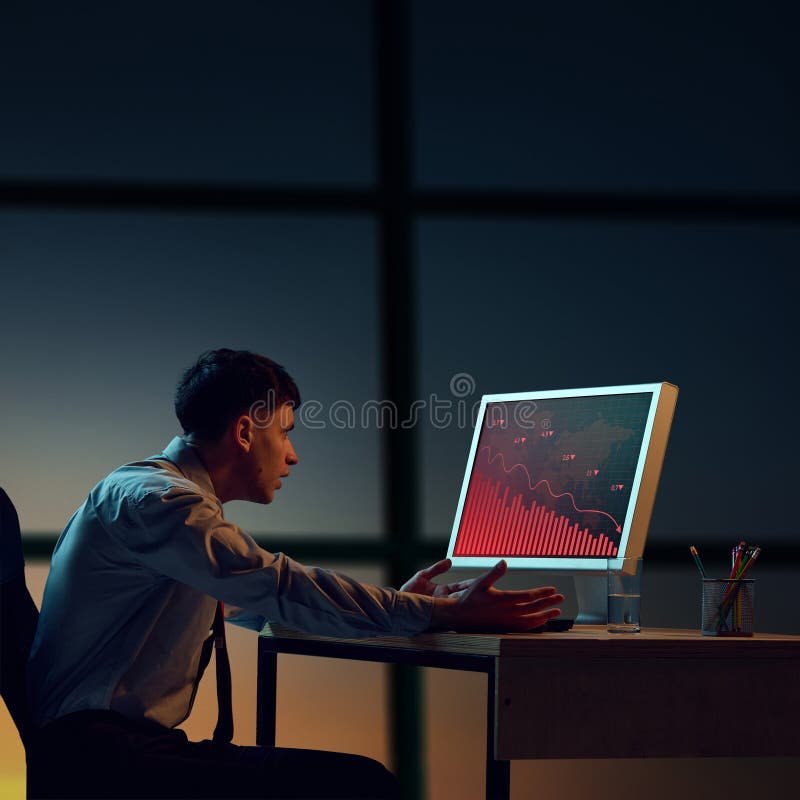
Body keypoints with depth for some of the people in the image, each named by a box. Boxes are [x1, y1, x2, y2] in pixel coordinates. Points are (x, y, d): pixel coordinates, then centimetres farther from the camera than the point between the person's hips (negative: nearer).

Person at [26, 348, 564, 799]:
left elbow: (261, 604, 31)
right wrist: (447, 613, -14)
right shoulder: (153, 498, -13)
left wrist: (395, 603, 28)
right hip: (100, 757, -10)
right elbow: (283, 588, -19)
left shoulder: (161, 499, 20)